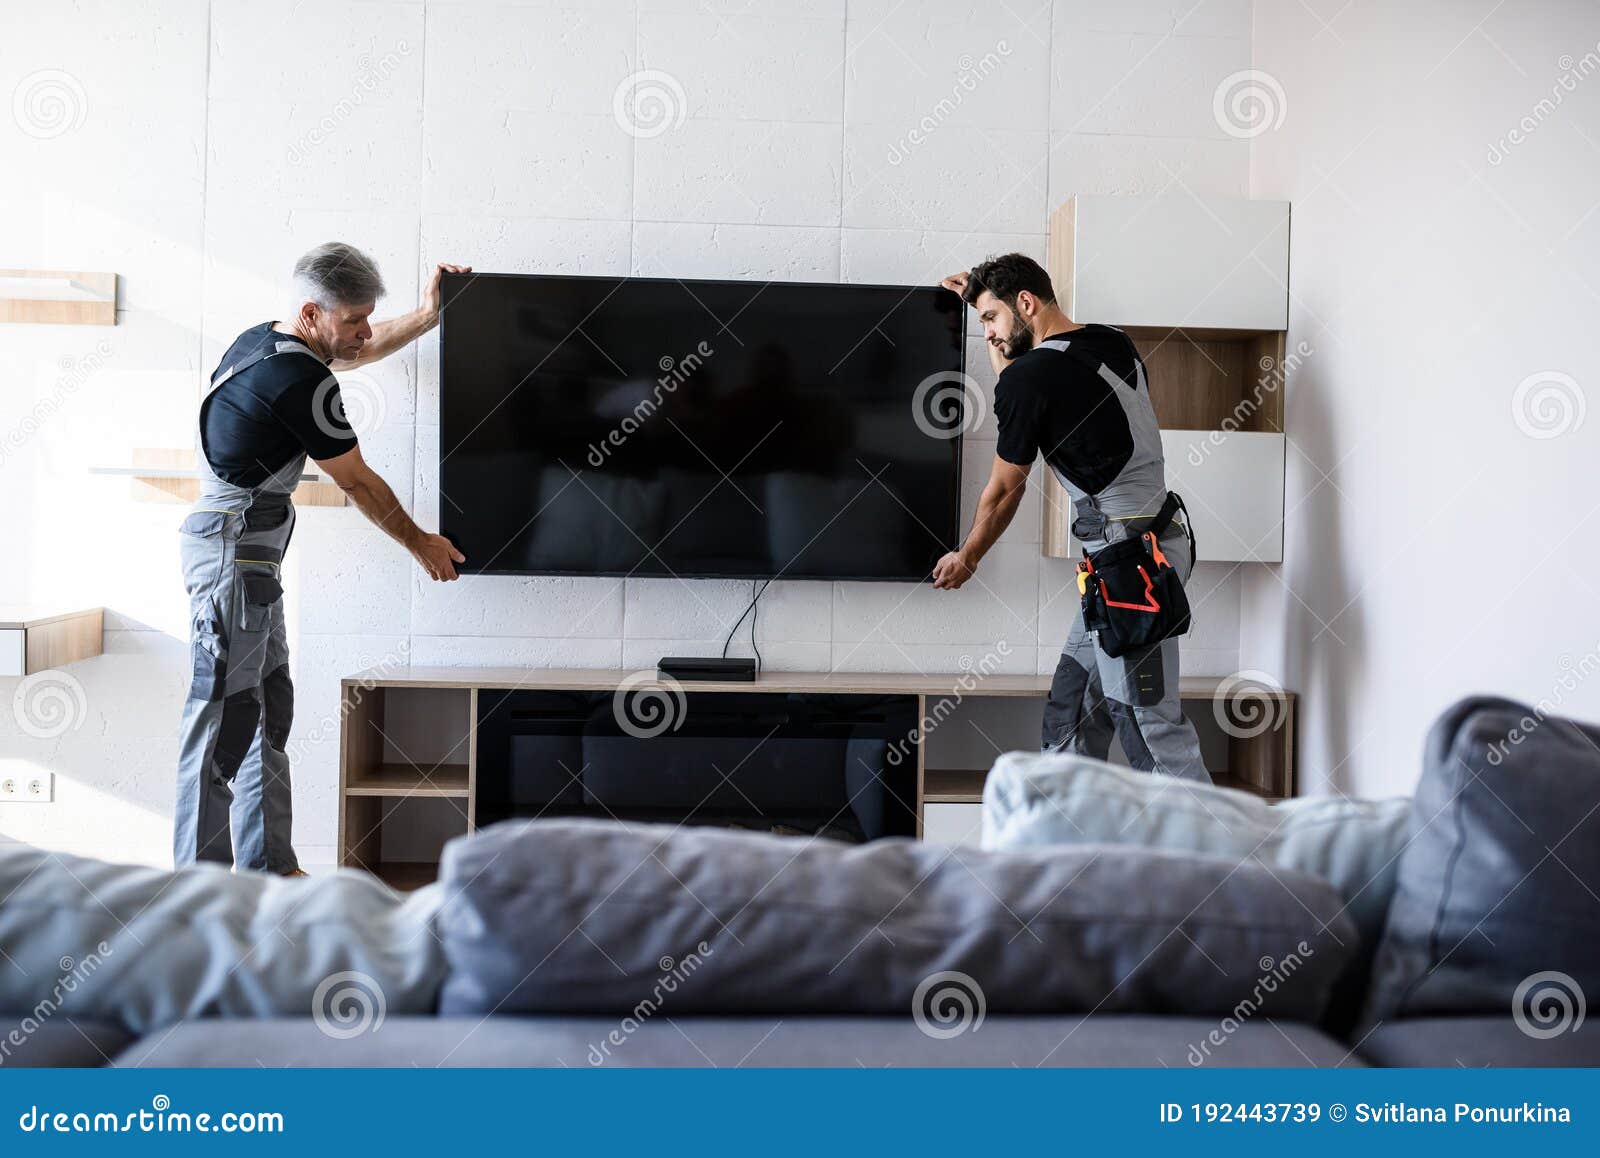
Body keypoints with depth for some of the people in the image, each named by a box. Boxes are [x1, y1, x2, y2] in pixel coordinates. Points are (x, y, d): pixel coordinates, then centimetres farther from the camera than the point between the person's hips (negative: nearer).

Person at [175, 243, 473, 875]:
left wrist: (426, 316, 29)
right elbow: (358, 483, -8)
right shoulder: (302, 380, -18)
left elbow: (358, 350, 31)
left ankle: (267, 865, 18)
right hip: (233, 550, -11)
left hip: (248, 554, 11)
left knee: (267, 708, 12)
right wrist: (421, 543, 5)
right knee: (224, 712, -7)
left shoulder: (263, 341, 10)